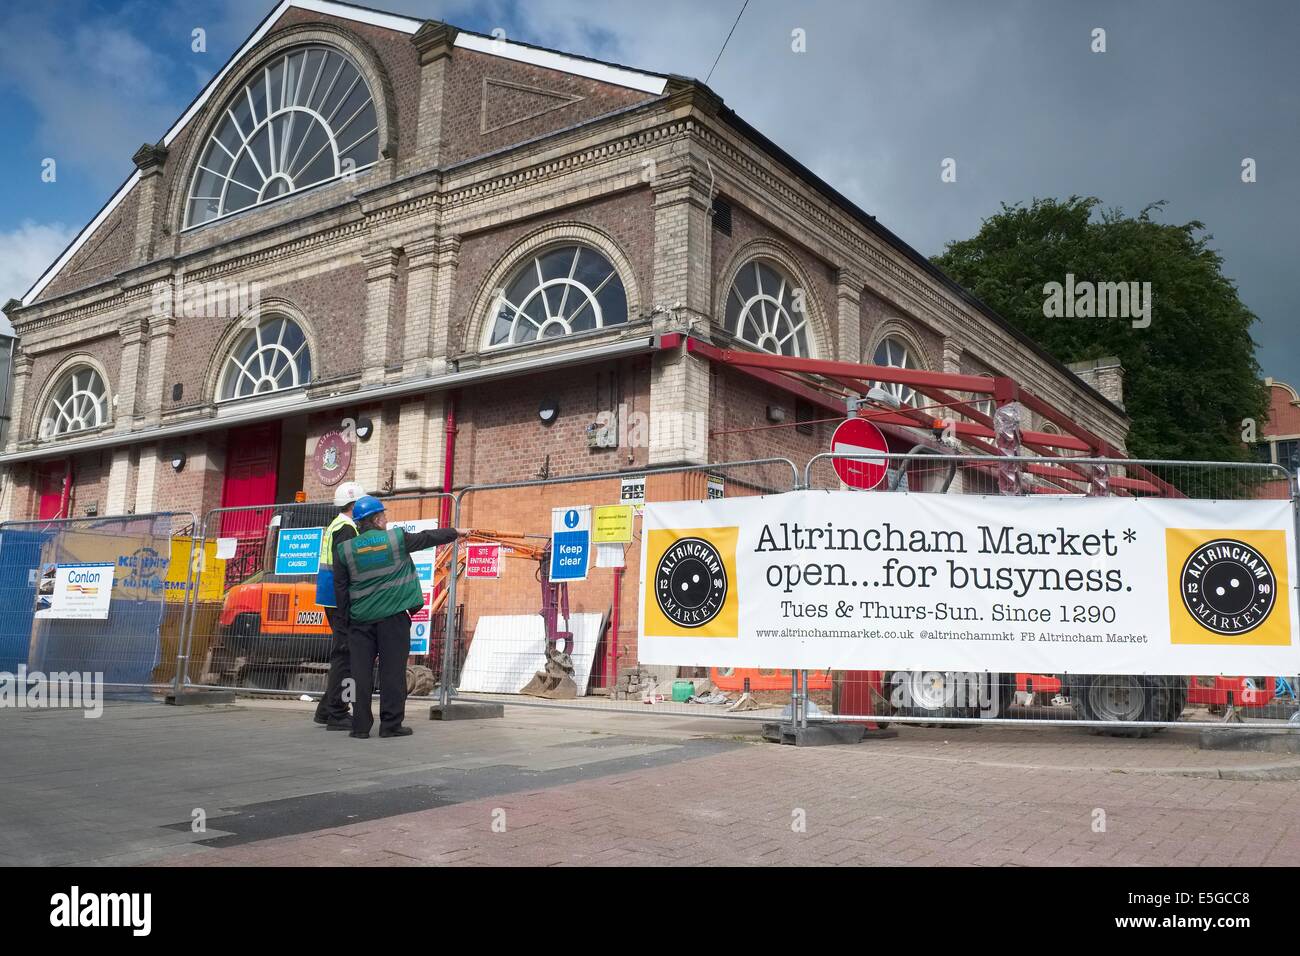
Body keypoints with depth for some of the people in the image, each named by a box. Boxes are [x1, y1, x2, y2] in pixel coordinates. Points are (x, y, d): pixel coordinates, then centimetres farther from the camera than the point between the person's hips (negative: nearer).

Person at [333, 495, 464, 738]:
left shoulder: (345, 549, 3)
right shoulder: (397, 539, -2)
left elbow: (340, 588, 7)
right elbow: (428, 538, 12)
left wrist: (346, 616, 16)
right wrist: (456, 532, 26)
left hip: (361, 619, 2)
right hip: (393, 616, -2)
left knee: (361, 671, 5)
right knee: (392, 670, 2)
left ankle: (361, 725, 6)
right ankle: (391, 724, 4)